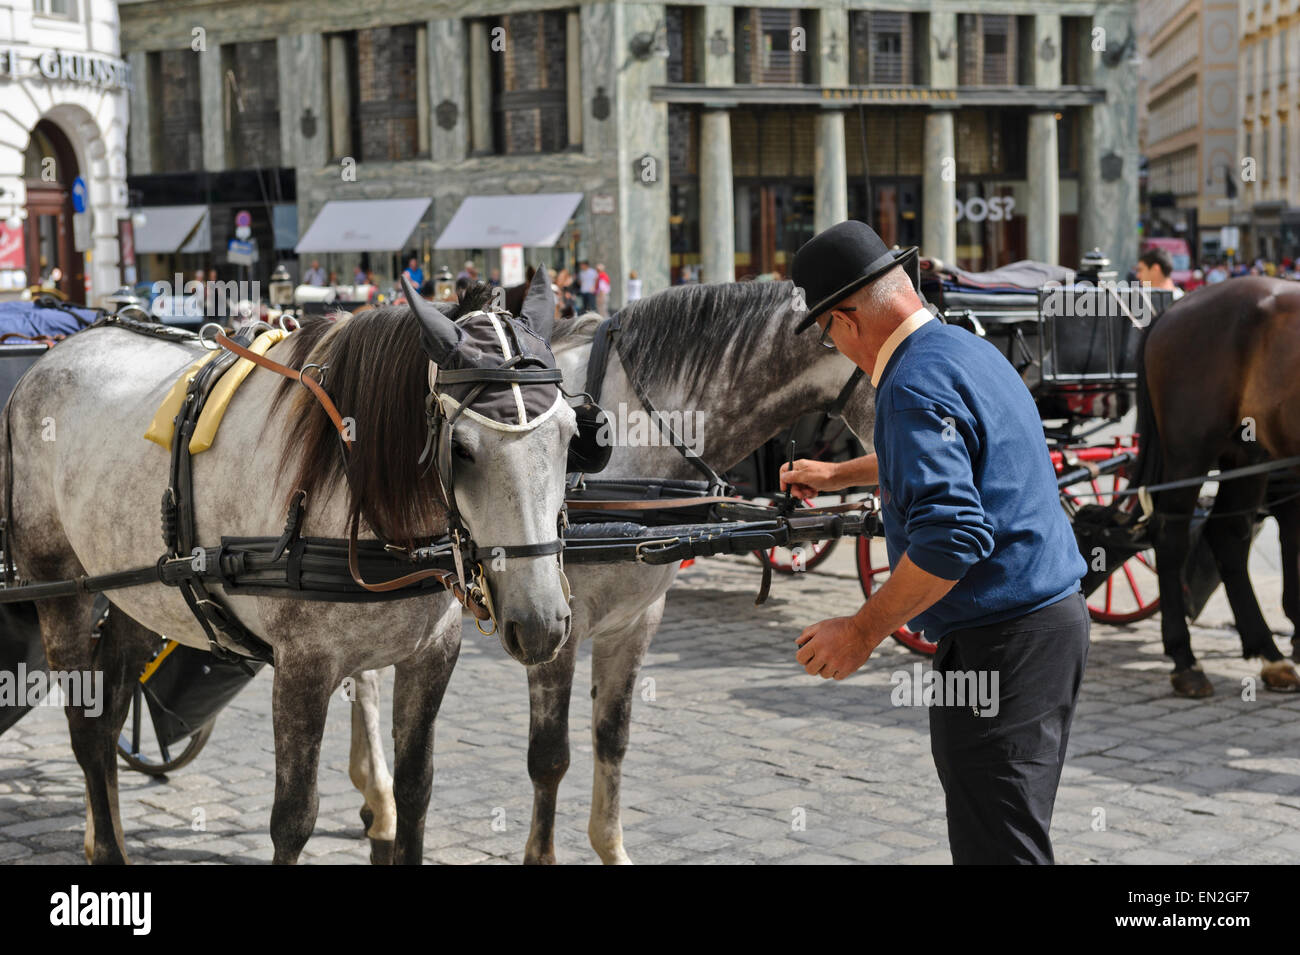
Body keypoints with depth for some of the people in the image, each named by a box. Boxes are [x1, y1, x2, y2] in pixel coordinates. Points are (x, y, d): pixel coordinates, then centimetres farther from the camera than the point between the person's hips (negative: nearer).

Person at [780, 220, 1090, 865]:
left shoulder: (916, 385, -19)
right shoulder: (970, 349, 14)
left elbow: (950, 535, -29)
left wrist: (861, 632, -20)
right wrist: (837, 475, 48)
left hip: (999, 642, -10)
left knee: (996, 844, -6)